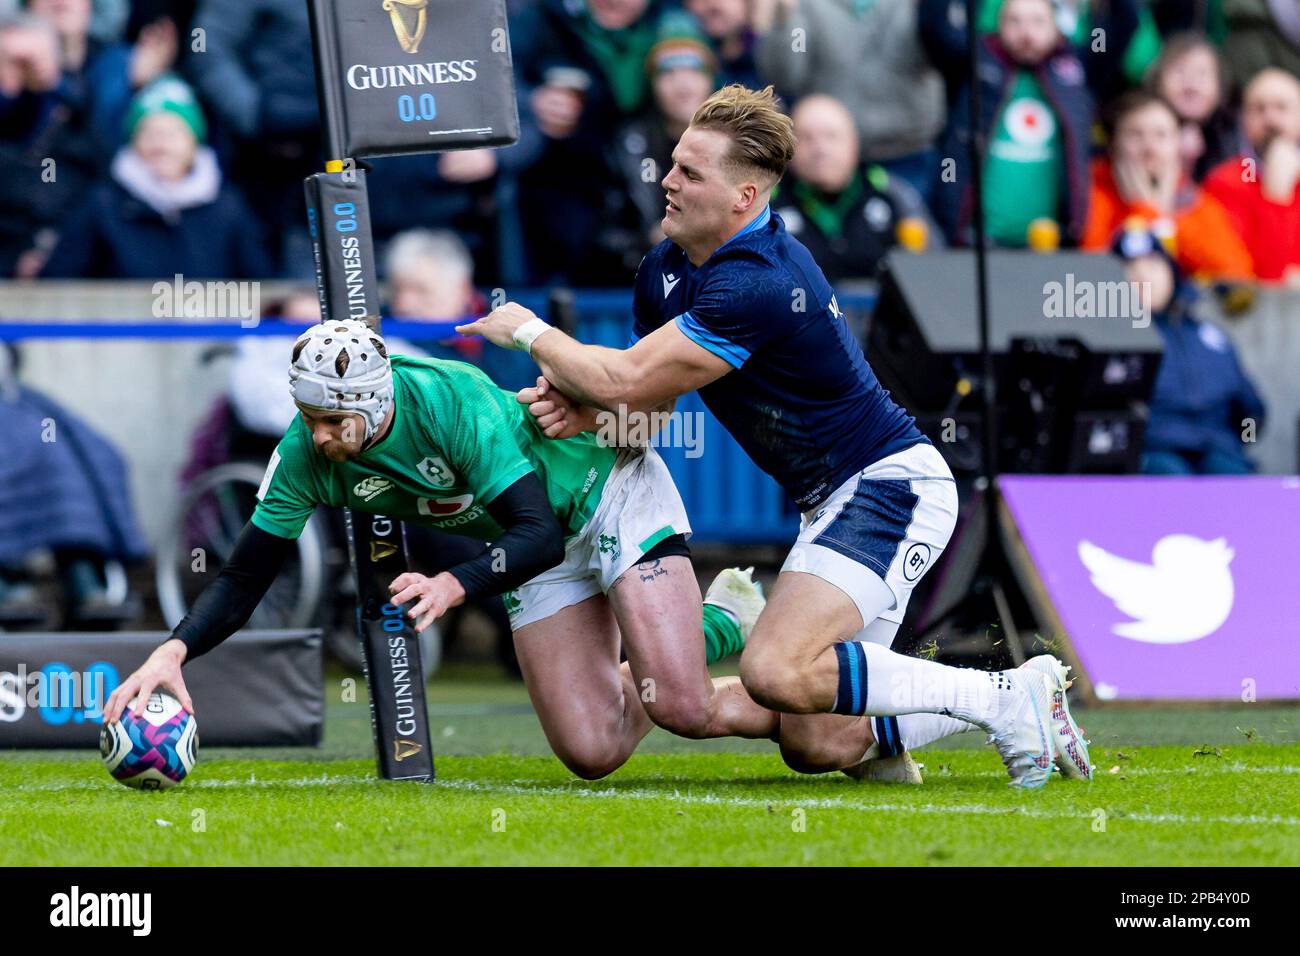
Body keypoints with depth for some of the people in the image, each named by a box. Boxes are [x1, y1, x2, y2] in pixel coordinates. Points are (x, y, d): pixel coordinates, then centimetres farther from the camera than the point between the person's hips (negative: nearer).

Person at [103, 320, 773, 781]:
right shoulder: (305, 455, -20)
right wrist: (172, 652, -31)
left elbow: (539, 535, -39)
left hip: (608, 491, -6)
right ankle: (717, 623, 22)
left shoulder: (452, 399, -36)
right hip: (543, 555, 6)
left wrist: (454, 584, -56)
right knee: (592, 754, -4)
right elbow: (242, 583, -13)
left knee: (682, 709, -21)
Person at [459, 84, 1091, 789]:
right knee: (816, 745, 0)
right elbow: (639, 401, 14)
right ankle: (1013, 702, 17)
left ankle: (1007, 696, -15)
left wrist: (530, 331, -7)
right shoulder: (666, 269, 6)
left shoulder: (759, 284, -25)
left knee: (777, 672, -27)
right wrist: (578, 408, -9)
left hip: (890, 484, -9)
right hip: (836, 501, 9)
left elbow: (626, 382, -24)